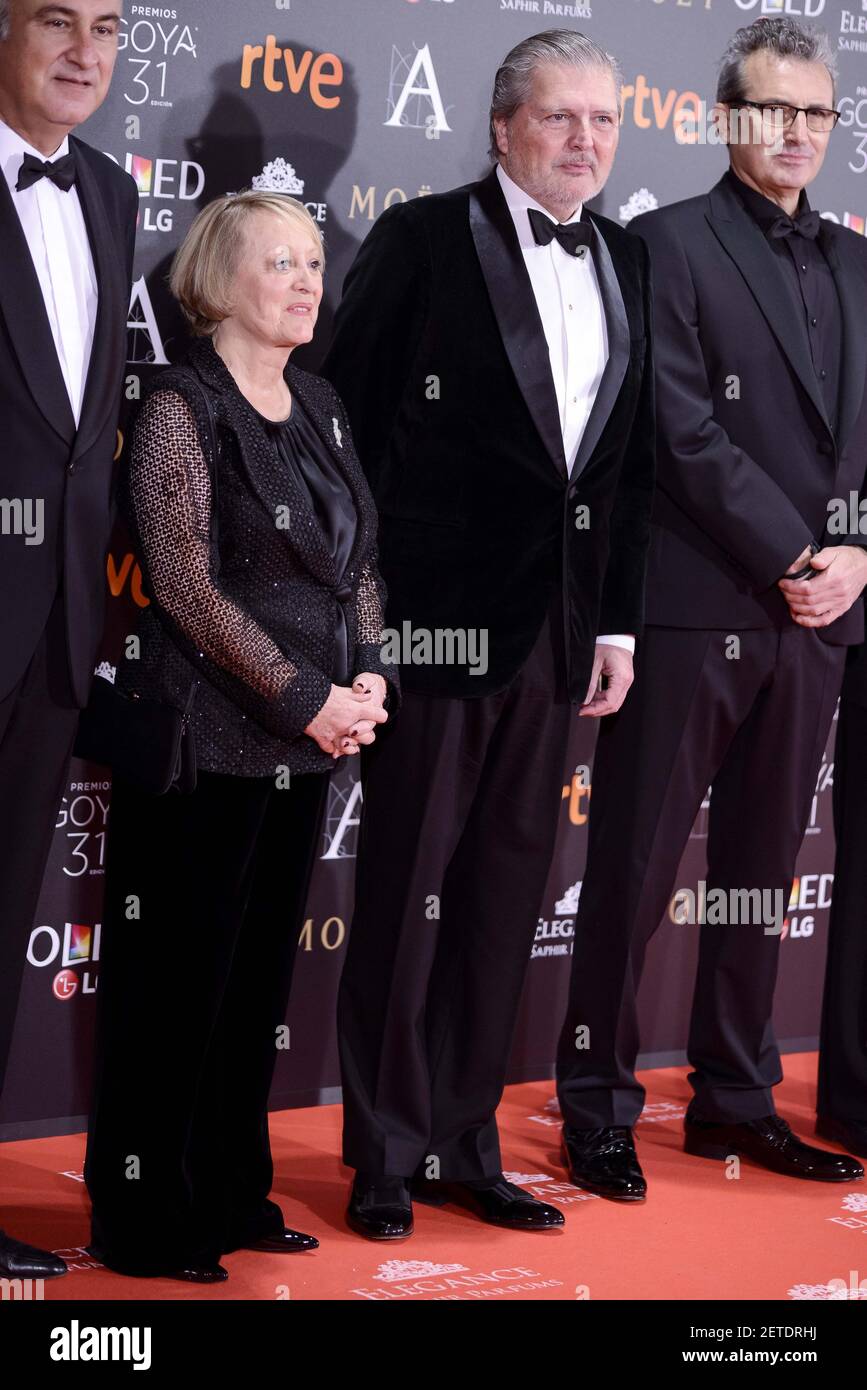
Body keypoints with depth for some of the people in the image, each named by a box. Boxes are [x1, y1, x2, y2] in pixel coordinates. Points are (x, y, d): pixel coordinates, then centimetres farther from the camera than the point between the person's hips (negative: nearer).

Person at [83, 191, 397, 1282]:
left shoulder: (318, 405, 13)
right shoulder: (181, 408, -9)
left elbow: (358, 559, 15)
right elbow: (187, 585, -15)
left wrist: (368, 677, -1)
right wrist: (305, 697, -14)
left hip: (303, 738, 7)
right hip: (206, 733, -7)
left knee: (262, 967, 12)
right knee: (182, 974, -1)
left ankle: (232, 1191, 22)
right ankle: (146, 1220, 8)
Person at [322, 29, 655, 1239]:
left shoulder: (627, 265, 12)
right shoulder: (423, 241, -4)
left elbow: (630, 460, 14)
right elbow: (346, 420, -4)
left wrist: (619, 622, 10)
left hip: (554, 626, 5)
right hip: (435, 614, -5)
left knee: (508, 891, 10)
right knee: (407, 888, 2)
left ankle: (466, 1147, 19)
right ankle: (386, 1158, 12)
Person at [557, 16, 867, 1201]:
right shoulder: (667, 244, -2)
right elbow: (686, 431, -11)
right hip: (694, 605, -5)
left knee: (763, 870, 11)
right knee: (636, 869, 0)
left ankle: (736, 1101, 21)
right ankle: (599, 1108, 9)